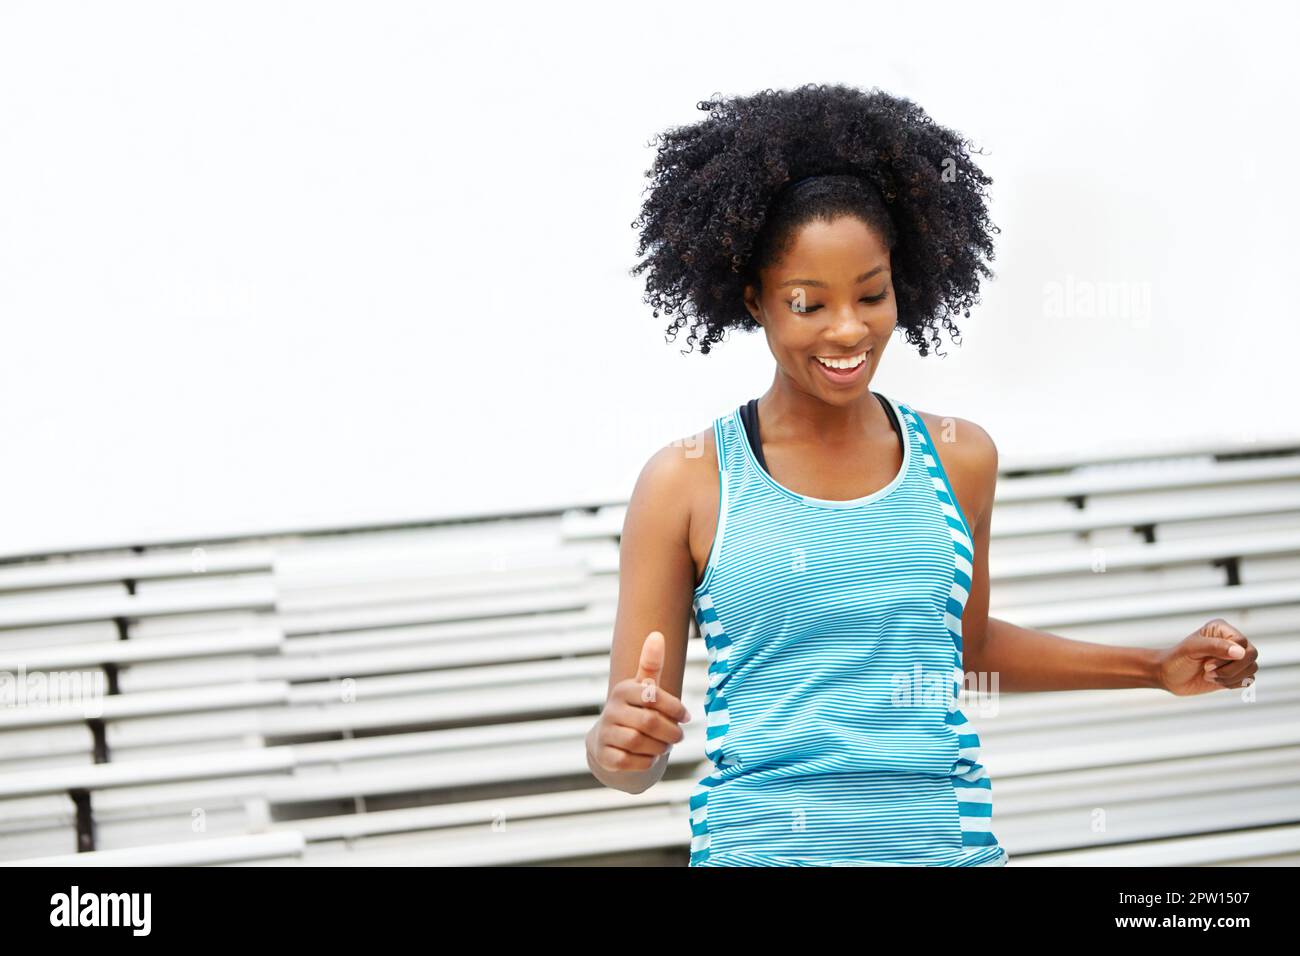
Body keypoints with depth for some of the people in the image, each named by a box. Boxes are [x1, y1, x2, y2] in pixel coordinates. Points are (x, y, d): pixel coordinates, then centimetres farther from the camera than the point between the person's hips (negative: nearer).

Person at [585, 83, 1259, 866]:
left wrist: (1160, 669, 19)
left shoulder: (959, 458, 6)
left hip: (949, 841, 3)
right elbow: (630, 758, -3)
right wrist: (621, 741, -25)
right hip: (761, 846, -2)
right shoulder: (686, 483, -5)